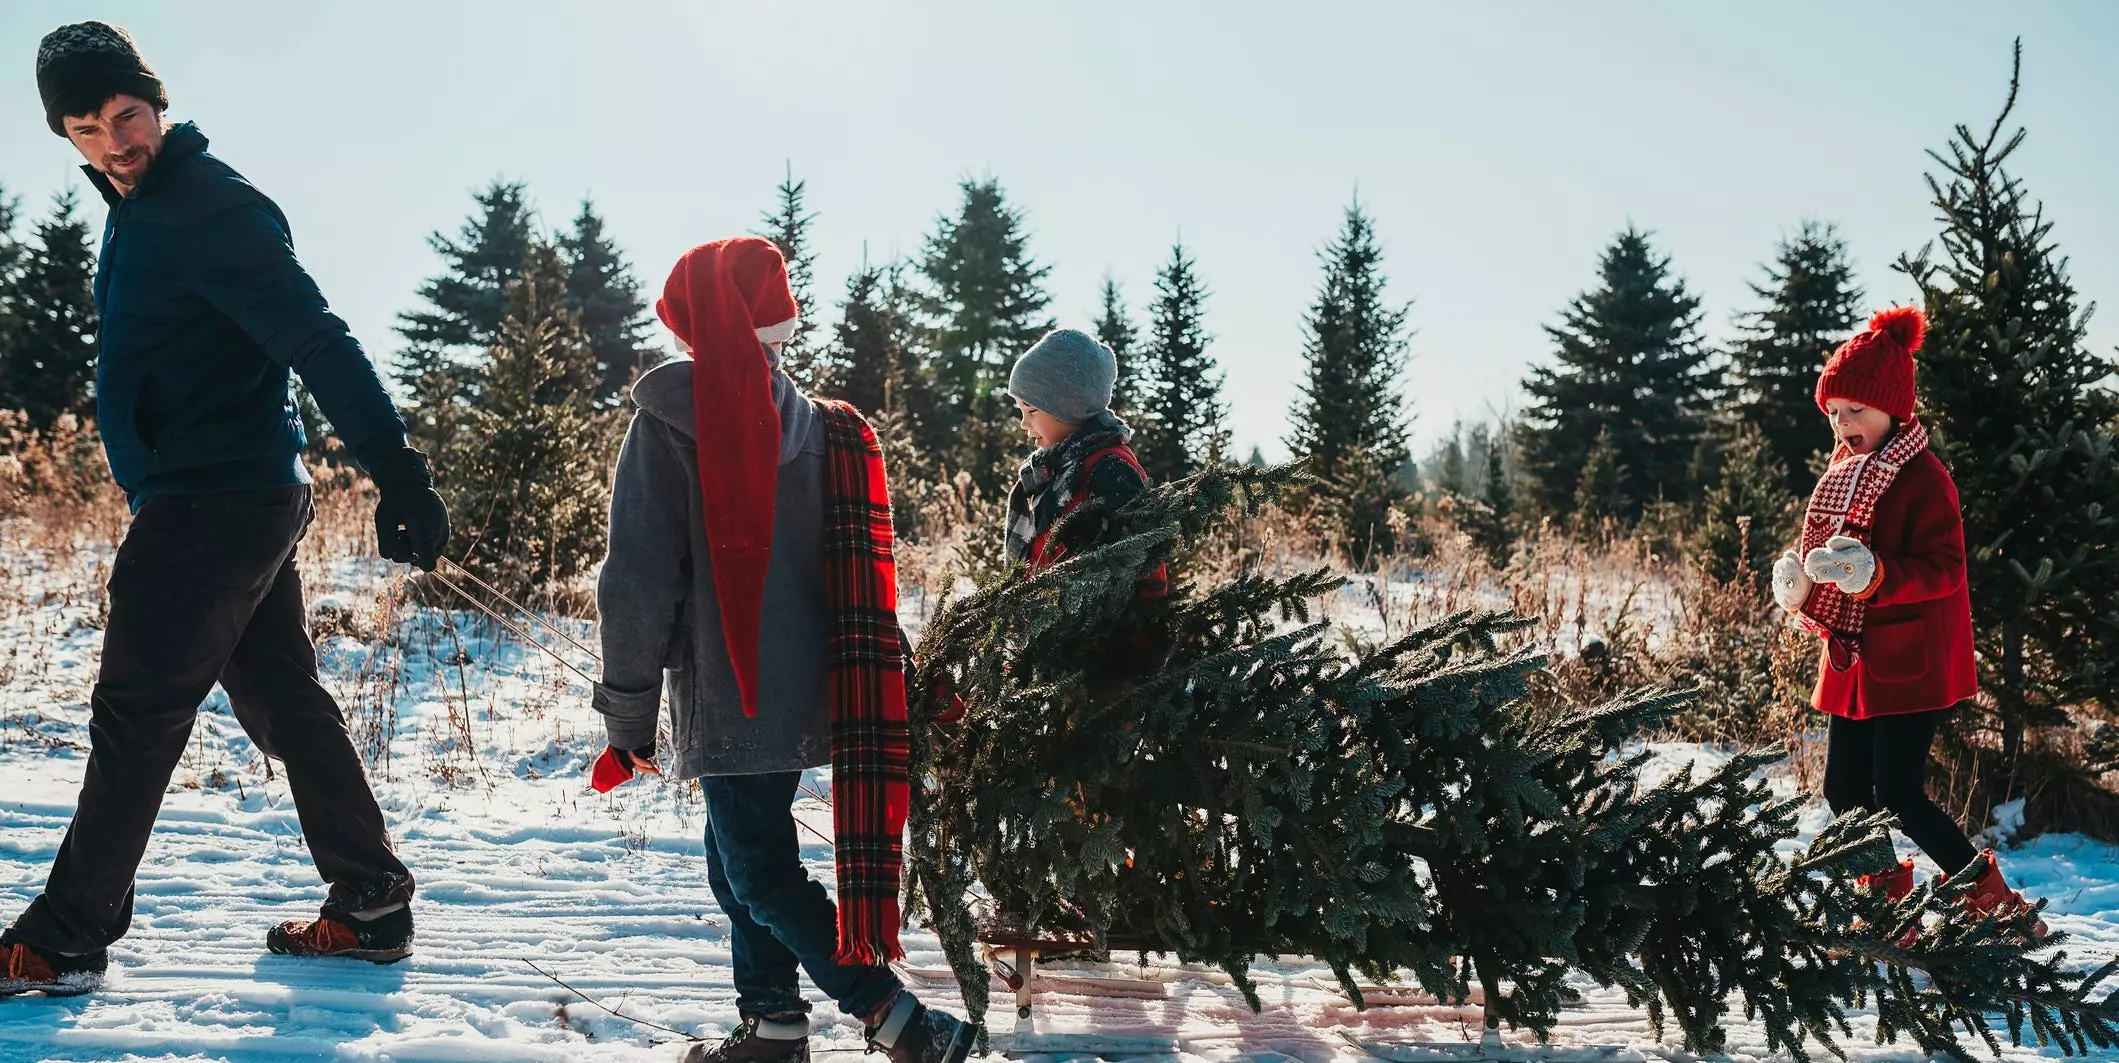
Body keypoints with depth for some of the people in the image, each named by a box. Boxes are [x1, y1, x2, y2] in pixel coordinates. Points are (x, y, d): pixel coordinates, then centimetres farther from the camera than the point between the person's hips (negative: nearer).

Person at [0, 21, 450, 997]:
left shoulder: (208, 209, -14)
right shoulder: (141, 206, 17)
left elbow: (319, 342, -22)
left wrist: (398, 476, -28)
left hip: (211, 503, -10)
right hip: (254, 497, 10)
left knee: (136, 717, -4)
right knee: (286, 703, 12)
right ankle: (370, 907, 19)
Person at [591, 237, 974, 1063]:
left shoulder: (670, 418, -9)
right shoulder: (819, 428, 9)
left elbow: (640, 577, -13)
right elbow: (847, 576, 13)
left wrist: (628, 713, -6)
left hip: (727, 699, -7)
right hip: (802, 697, 7)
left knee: (761, 876, -1)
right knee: (743, 857, 20)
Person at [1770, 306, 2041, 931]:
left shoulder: (1922, 477, -13)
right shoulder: (1842, 472, 11)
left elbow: (1944, 569, -19)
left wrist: (1873, 574, -33)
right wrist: (1798, 579, -4)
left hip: (1910, 663, -8)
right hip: (1854, 659, 8)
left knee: (1899, 796, -10)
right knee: (1845, 791, 9)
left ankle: (1993, 900, 8)